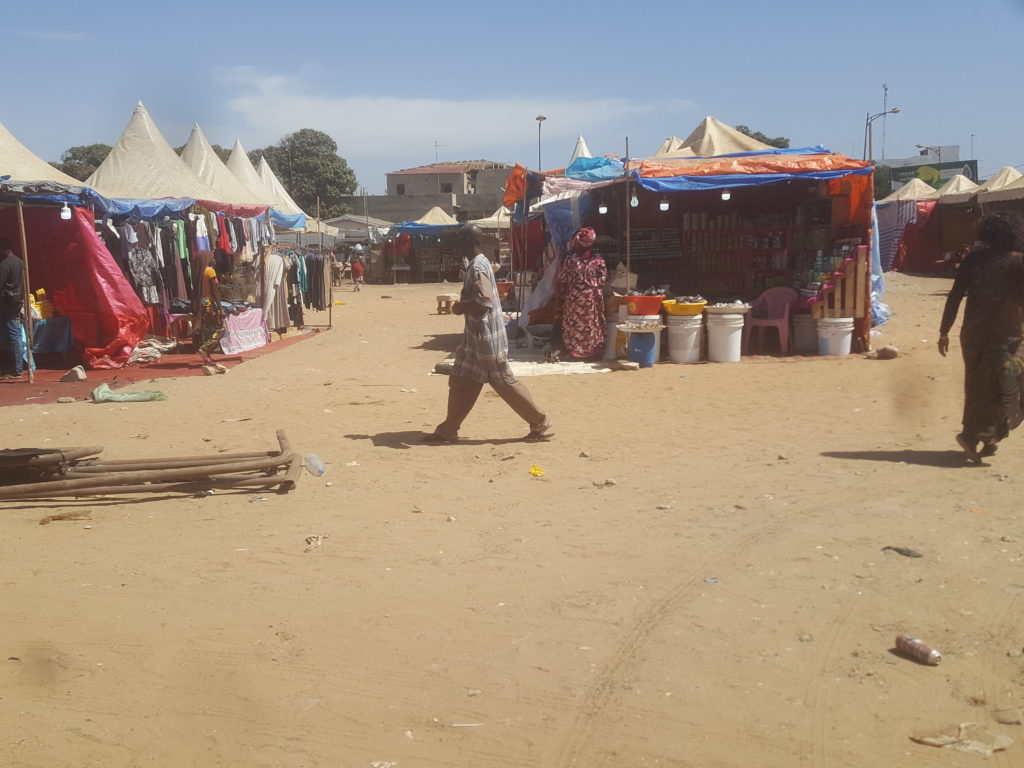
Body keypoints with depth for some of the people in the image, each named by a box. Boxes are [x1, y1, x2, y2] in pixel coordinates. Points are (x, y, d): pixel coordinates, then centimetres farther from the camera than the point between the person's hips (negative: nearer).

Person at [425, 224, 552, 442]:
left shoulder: (477, 268, -19)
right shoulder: (479, 264, 12)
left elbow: (484, 303, -29)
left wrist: (461, 307, -15)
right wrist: (463, 306, 8)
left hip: (486, 338, -10)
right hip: (475, 337, 10)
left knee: (505, 383, -1)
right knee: (460, 382, 11)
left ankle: (541, 423, 9)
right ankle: (448, 430, 17)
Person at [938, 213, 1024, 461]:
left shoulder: (973, 259, 4)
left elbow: (954, 297, 1)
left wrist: (944, 331, 6)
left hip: (972, 332, 4)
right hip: (1004, 336, -4)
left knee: (976, 386, 15)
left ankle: (974, 435, 19)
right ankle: (974, 435, -8)